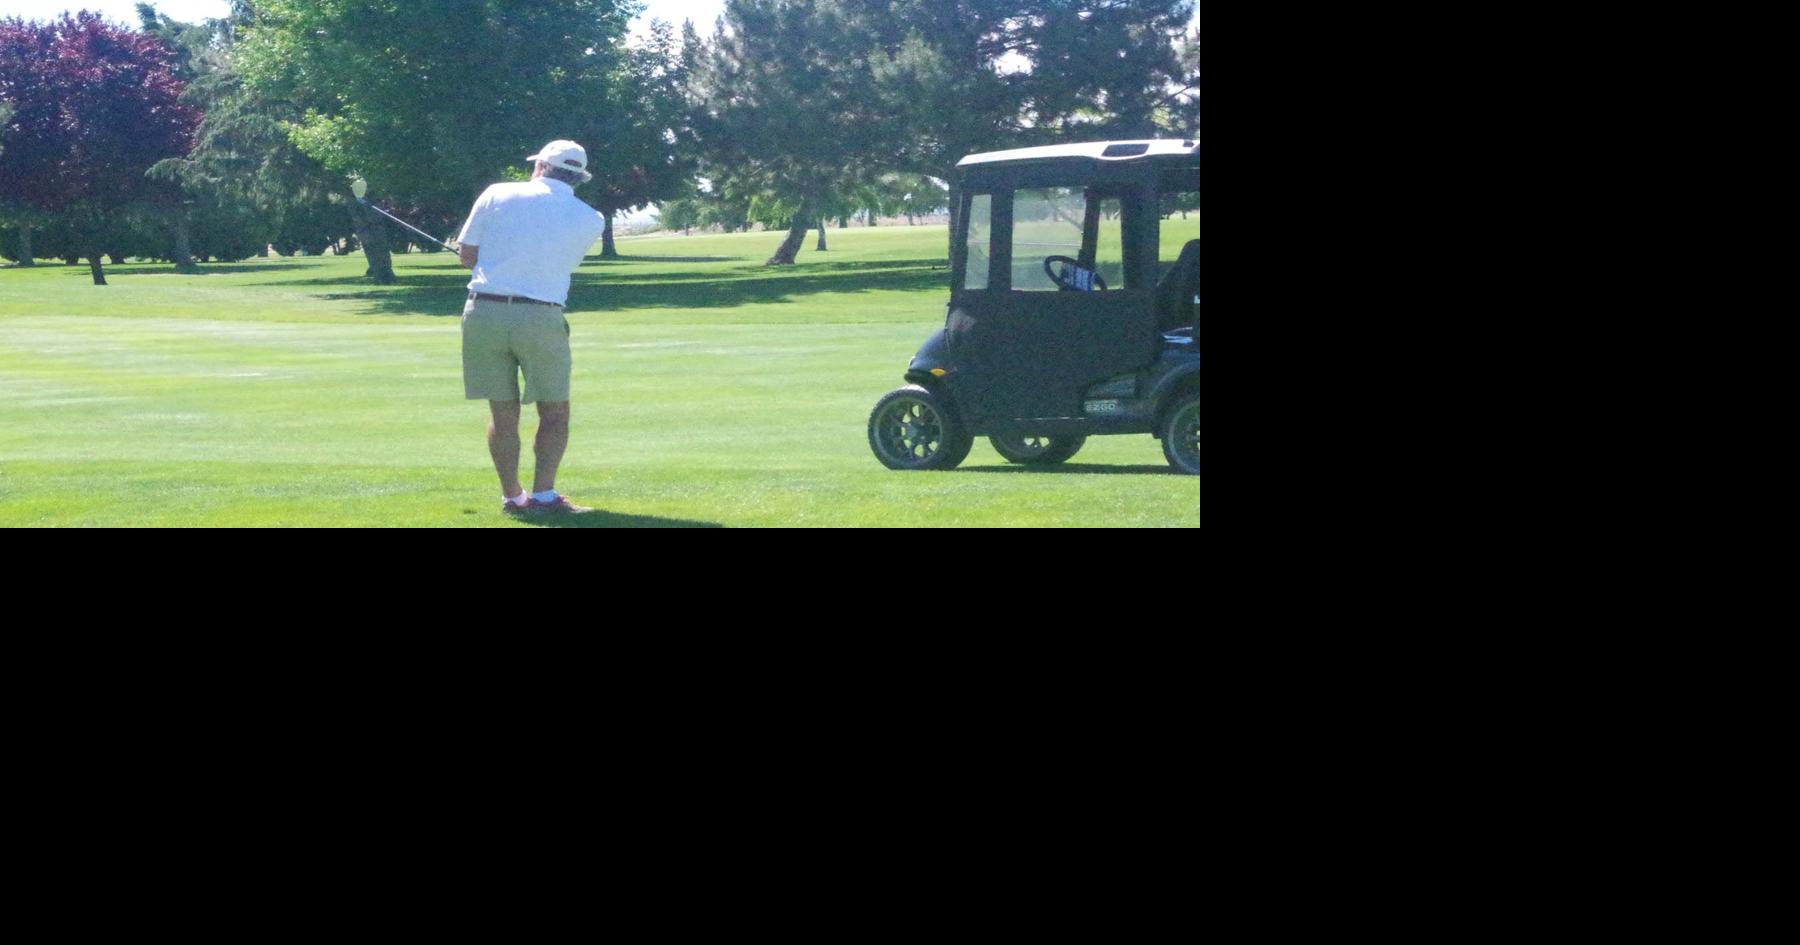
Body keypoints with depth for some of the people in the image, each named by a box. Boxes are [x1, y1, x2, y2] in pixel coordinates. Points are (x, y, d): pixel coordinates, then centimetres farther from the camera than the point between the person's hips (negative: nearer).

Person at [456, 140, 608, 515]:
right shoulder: (590, 220, 5)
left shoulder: (496, 195, 4)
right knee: (554, 411, 9)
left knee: (502, 412, 10)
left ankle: (512, 496, 11)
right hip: (541, 317, -2)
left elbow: (467, 253, 6)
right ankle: (543, 494, -2)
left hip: (484, 312, 2)